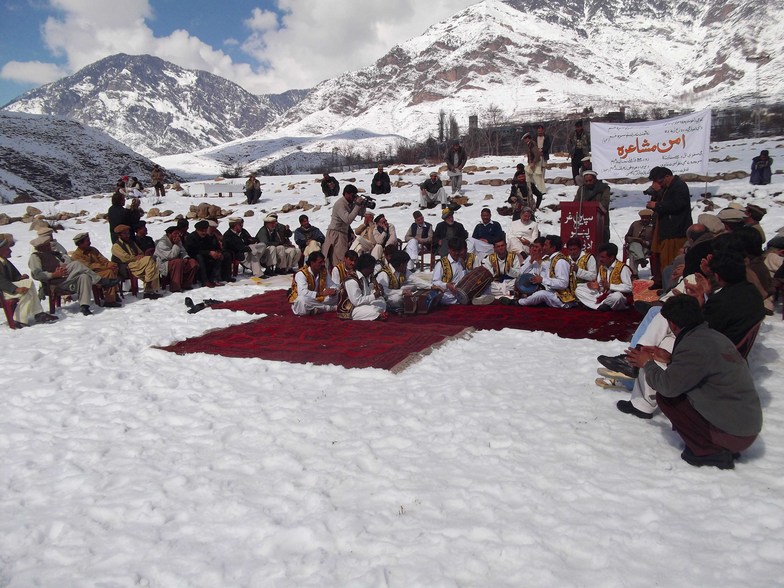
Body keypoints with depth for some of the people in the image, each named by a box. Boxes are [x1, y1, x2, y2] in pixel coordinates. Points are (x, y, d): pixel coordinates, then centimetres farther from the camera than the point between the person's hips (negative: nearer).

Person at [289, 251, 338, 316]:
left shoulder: (324, 272, -1)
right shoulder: (301, 274, -20)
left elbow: (332, 286, 1)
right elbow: (302, 292, -35)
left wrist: (333, 291, -25)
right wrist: (321, 293, -41)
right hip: (301, 303, -5)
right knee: (303, 300, -40)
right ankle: (330, 308, -22)